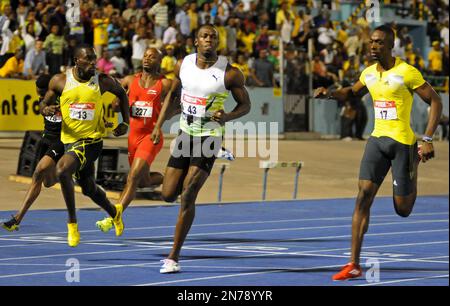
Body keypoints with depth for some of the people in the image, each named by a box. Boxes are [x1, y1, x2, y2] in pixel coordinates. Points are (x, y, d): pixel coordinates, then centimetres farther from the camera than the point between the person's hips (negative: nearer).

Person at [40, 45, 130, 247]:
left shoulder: (103, 81, -7)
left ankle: (72, 223, -15)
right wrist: (46, 109, -16)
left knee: (62, 170, -29)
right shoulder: (60, 81, -4)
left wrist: (125, 122, 8)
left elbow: (122, 94, 13)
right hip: (69, 139, 4)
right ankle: (115, 212, 50)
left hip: (92, 139, -4)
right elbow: (44, 103, 8)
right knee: (88, 188, 19)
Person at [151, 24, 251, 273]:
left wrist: (227, 117, -22)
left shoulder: (230, 73, -12)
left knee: (187, 197, -13)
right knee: (168, 195, 5)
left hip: (209, 139, -5)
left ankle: (174, 257, -5)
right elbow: (173, 94, 15)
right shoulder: (183, 65, -1)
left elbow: (245, 105, -2)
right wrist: (159, 124, 8)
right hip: (185, 134, 5)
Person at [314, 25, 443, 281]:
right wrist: (330, 93, 4)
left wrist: (428, 140, -16)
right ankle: (354, 265, -11)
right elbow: (352, 93, 26)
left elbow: (435, 101, -9)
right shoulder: (368, 74, 6)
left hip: (402, 142, -5)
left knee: (403, 209, 3)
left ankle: (415, 165, 39)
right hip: (377, 139, 5)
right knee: (364, 195, -11)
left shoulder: (407, 72, -13)